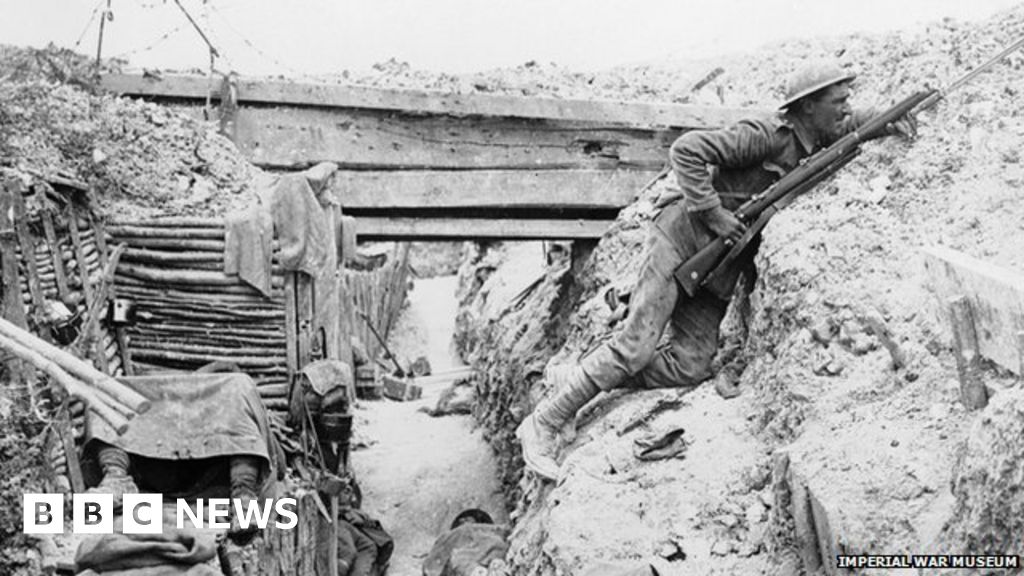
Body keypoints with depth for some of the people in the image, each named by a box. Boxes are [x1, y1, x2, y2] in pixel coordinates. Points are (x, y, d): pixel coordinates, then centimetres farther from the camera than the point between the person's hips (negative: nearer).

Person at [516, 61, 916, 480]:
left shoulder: (814, 142, 11)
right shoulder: (768, 135, -16)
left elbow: (850, 123, 34)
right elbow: (686, 149, -23)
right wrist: (712, 213, -24)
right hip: (682, 240, -8)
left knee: (691, 367, -7)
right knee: (638, 344, -16)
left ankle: (579, 377, 6)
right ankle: (542, 424, -6)